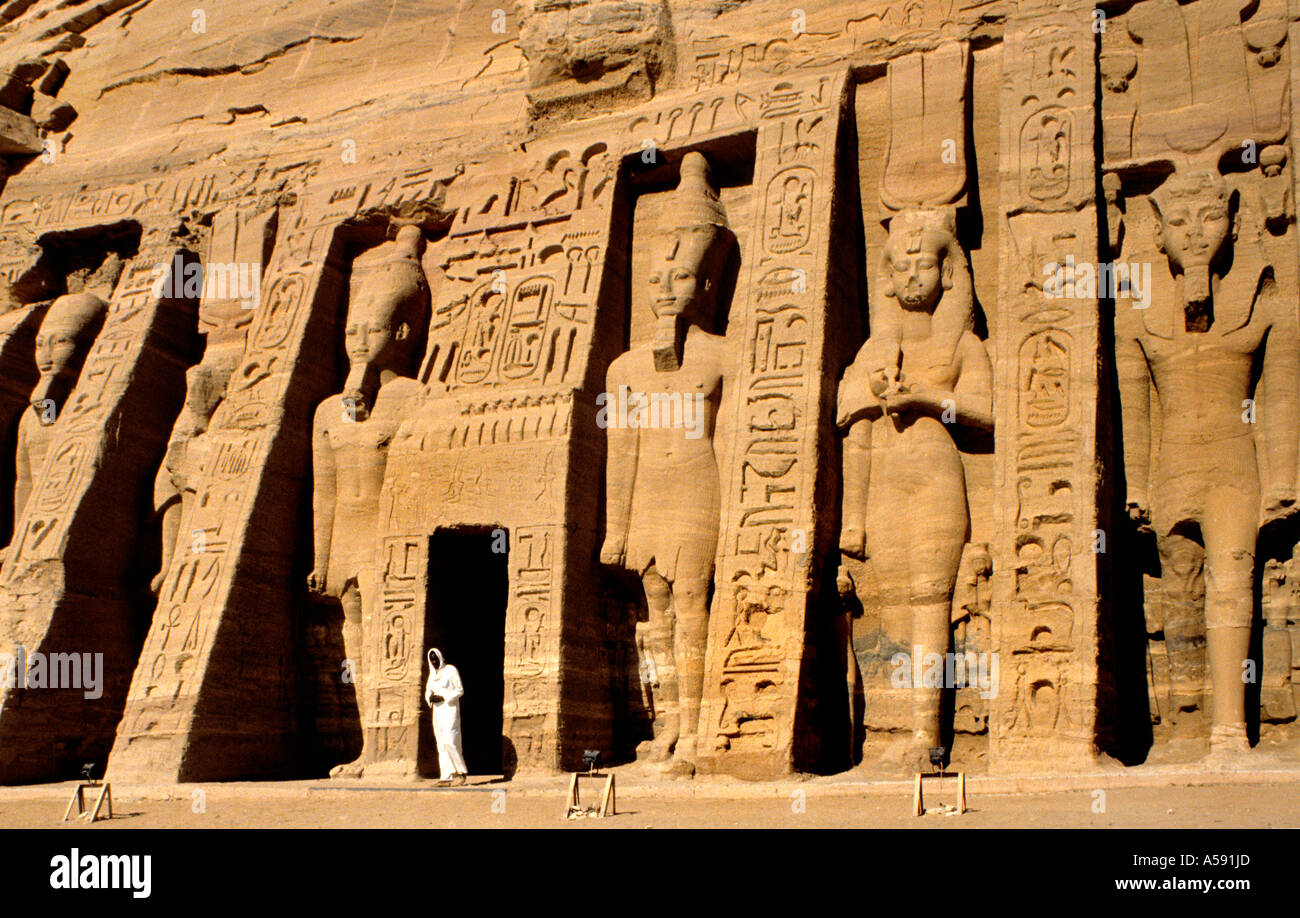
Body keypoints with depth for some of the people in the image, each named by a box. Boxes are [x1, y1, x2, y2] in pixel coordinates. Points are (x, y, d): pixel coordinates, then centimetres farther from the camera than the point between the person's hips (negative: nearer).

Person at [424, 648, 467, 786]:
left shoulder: (451, 670, -6)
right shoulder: (432, 674, 15)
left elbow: (460, 690, -9)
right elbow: (428, 691, 18)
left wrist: (442, 697, -18)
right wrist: (430, 697, -6)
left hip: (450, 709, -7)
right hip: (437, 711, 7)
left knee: (449, 741, -16)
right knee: (441, 744, 2)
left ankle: (461, 773, -6)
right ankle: (447, 777, 0)